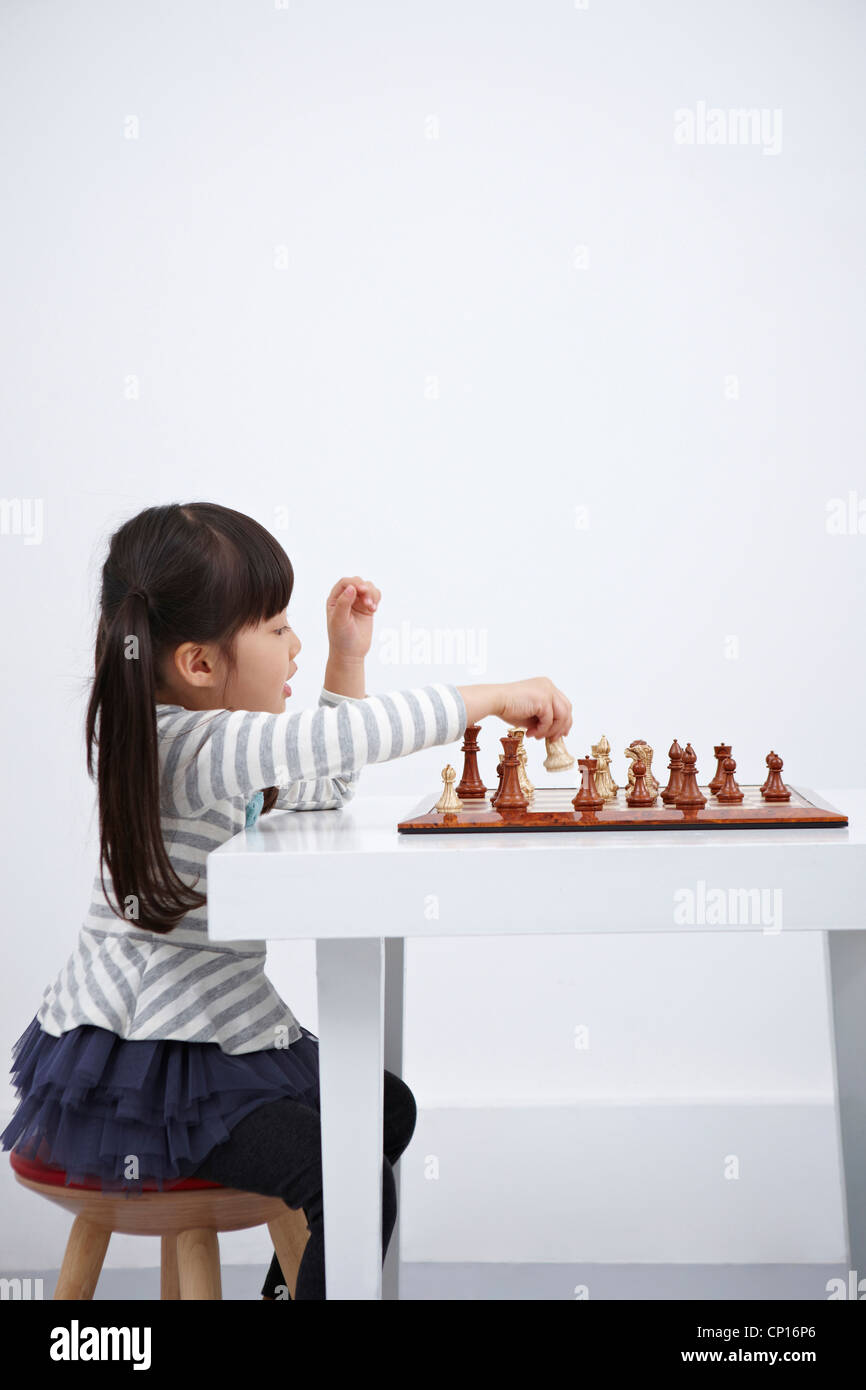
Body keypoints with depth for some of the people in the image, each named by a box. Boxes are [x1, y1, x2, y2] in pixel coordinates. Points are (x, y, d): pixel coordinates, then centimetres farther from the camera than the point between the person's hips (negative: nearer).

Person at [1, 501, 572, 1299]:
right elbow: (335, 738, -36)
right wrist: (493, 698, -26)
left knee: (386, 1108, 23)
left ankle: (296, 1280, 39)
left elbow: (325, 793, 21)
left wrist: (347, 660, 13)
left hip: (218, 1036, 11)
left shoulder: (222, 743, 8)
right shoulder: (189, 748, -24)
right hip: (135, 1065, -11)